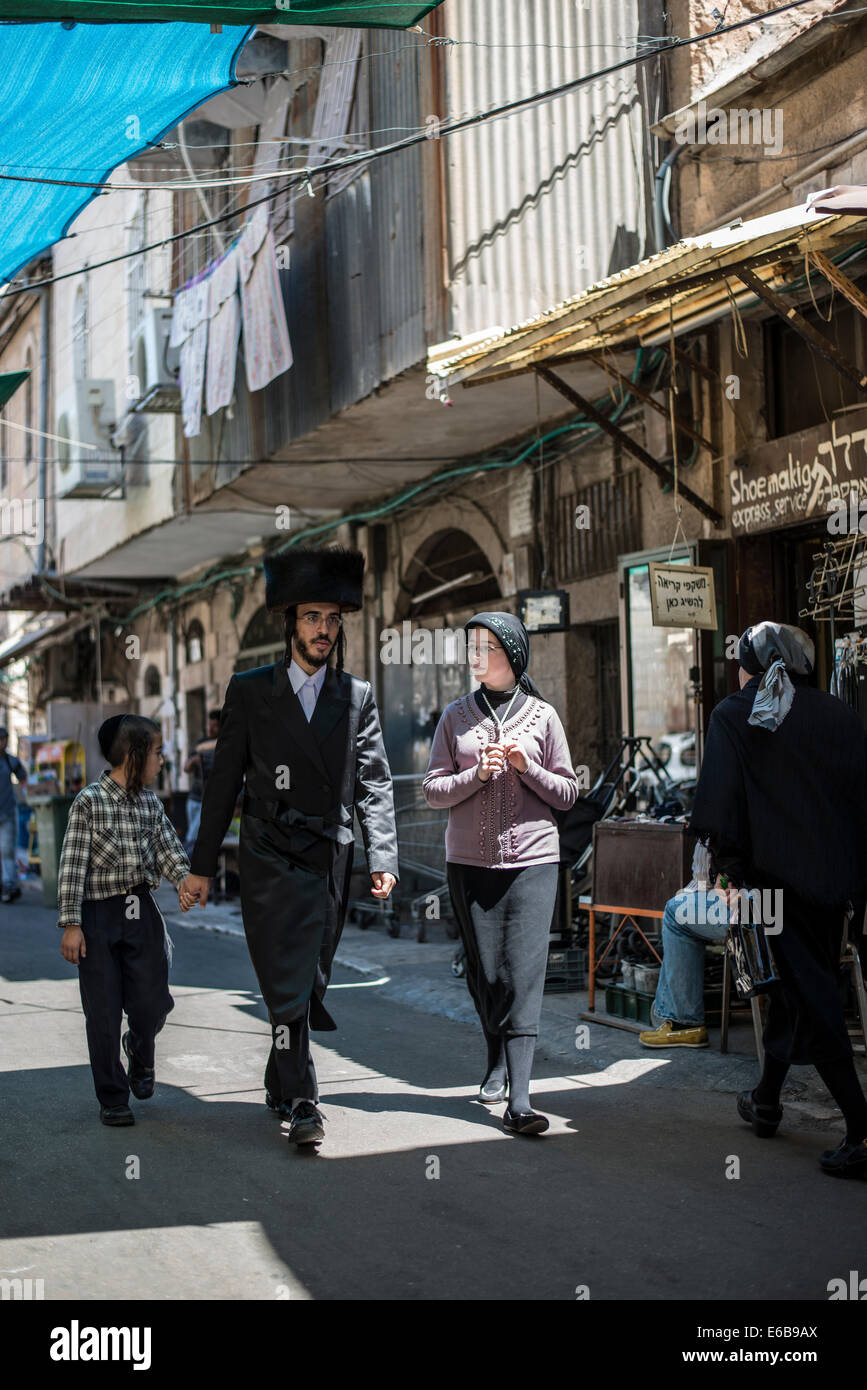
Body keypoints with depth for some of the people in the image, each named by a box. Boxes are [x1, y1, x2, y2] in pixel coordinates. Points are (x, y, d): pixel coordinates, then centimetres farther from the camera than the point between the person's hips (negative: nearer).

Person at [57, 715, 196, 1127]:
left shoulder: (150, 803, 8)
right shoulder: (89, 802, -9)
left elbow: (168, 850, 6)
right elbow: (72, 866, -10)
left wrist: (186, 881, -16)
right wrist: (71, 924, -13)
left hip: (141, 911, 4)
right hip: (98, 914, -4)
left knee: (152, 1003, 1)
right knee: (103, 1012, 1)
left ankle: (140, 1050, 35)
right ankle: (113, 1098, 14)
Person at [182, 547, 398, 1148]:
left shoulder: (358, 696, 8)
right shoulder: (250, 690, 3)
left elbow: (375, 783, 6)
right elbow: (224, 781, 5)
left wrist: (383, 857, -6)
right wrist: (203, 865, 4)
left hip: (332, 862, 3)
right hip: (272, 861, -2)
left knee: (308, 986, 11)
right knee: (288, 987, -9)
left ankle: (281, 1083, 28)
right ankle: (301, 1104, -6)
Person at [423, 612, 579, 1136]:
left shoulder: (542, 715, 5)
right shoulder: (456, 716, 8)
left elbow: (568, 793, 6)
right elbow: (433, 790, 5)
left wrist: (526, 767, -10)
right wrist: (478, 774, -11)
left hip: (533, 861, -2)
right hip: (470, 862, 2)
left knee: (524, 975, -9)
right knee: (485, 974, 6)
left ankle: (519, 1099, -14)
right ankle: (497, 1061, 33)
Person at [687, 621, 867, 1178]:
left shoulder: (734, 715, -2)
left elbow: (721, 799, -10)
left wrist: (733, 871, -5)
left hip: (775, 875, -4)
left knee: (810, 991, -4)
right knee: (799, 984, 20)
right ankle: (767, 1101, 32)